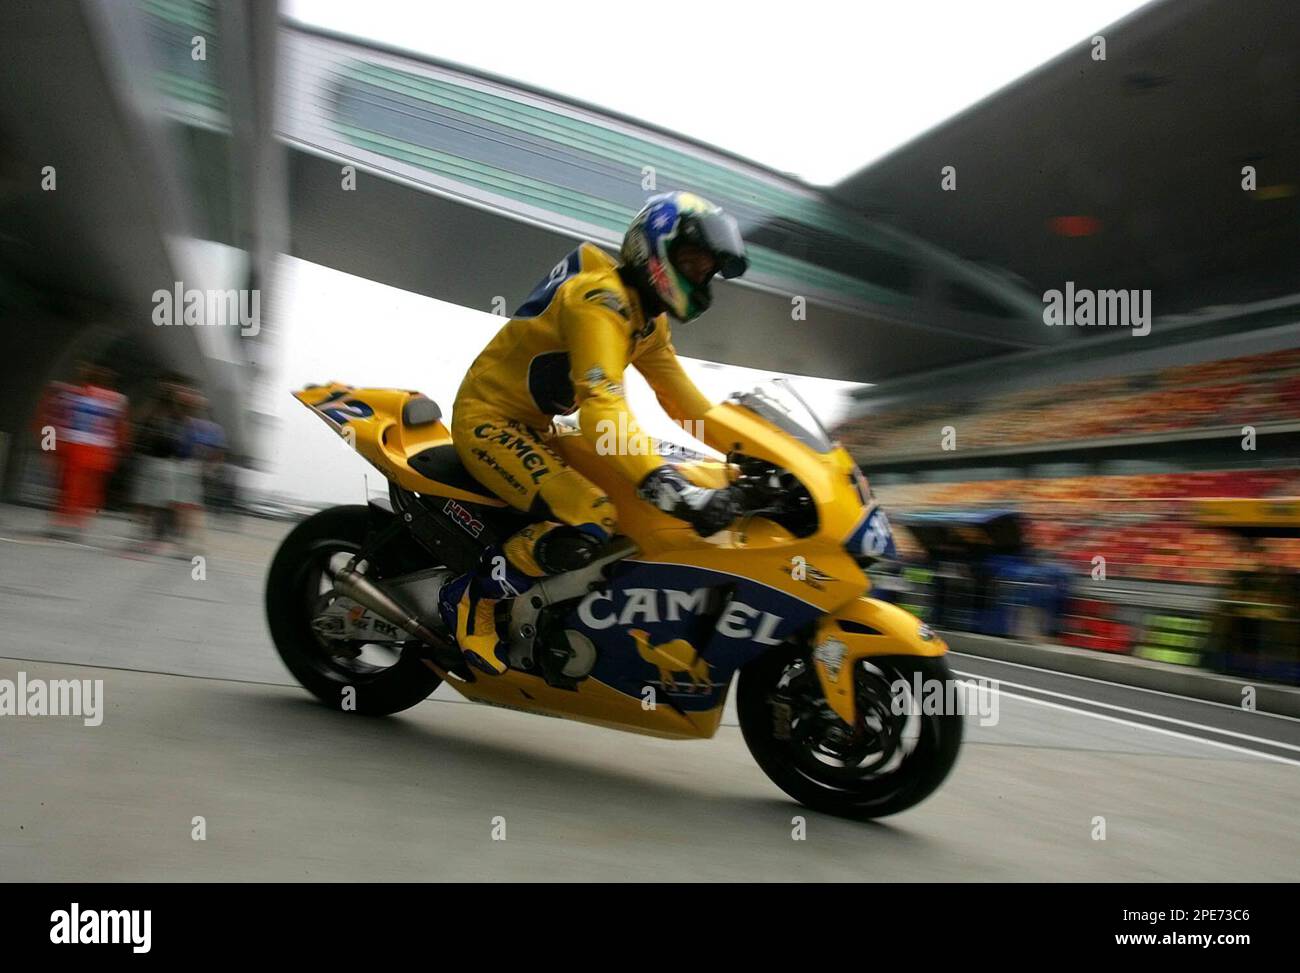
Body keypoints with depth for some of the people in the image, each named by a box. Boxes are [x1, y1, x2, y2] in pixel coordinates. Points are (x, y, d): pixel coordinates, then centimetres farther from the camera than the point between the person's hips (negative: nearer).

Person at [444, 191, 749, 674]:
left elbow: (681, 397, 11)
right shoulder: (600, 299, -25)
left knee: (641, 506, 13)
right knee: (591, 520, -30)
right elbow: (602, 408, -39)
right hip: (488, 420, -11)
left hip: (533, 430, 11)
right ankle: (472, 599, -12)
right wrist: (670, 486, -51)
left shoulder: (650, 320, 8)